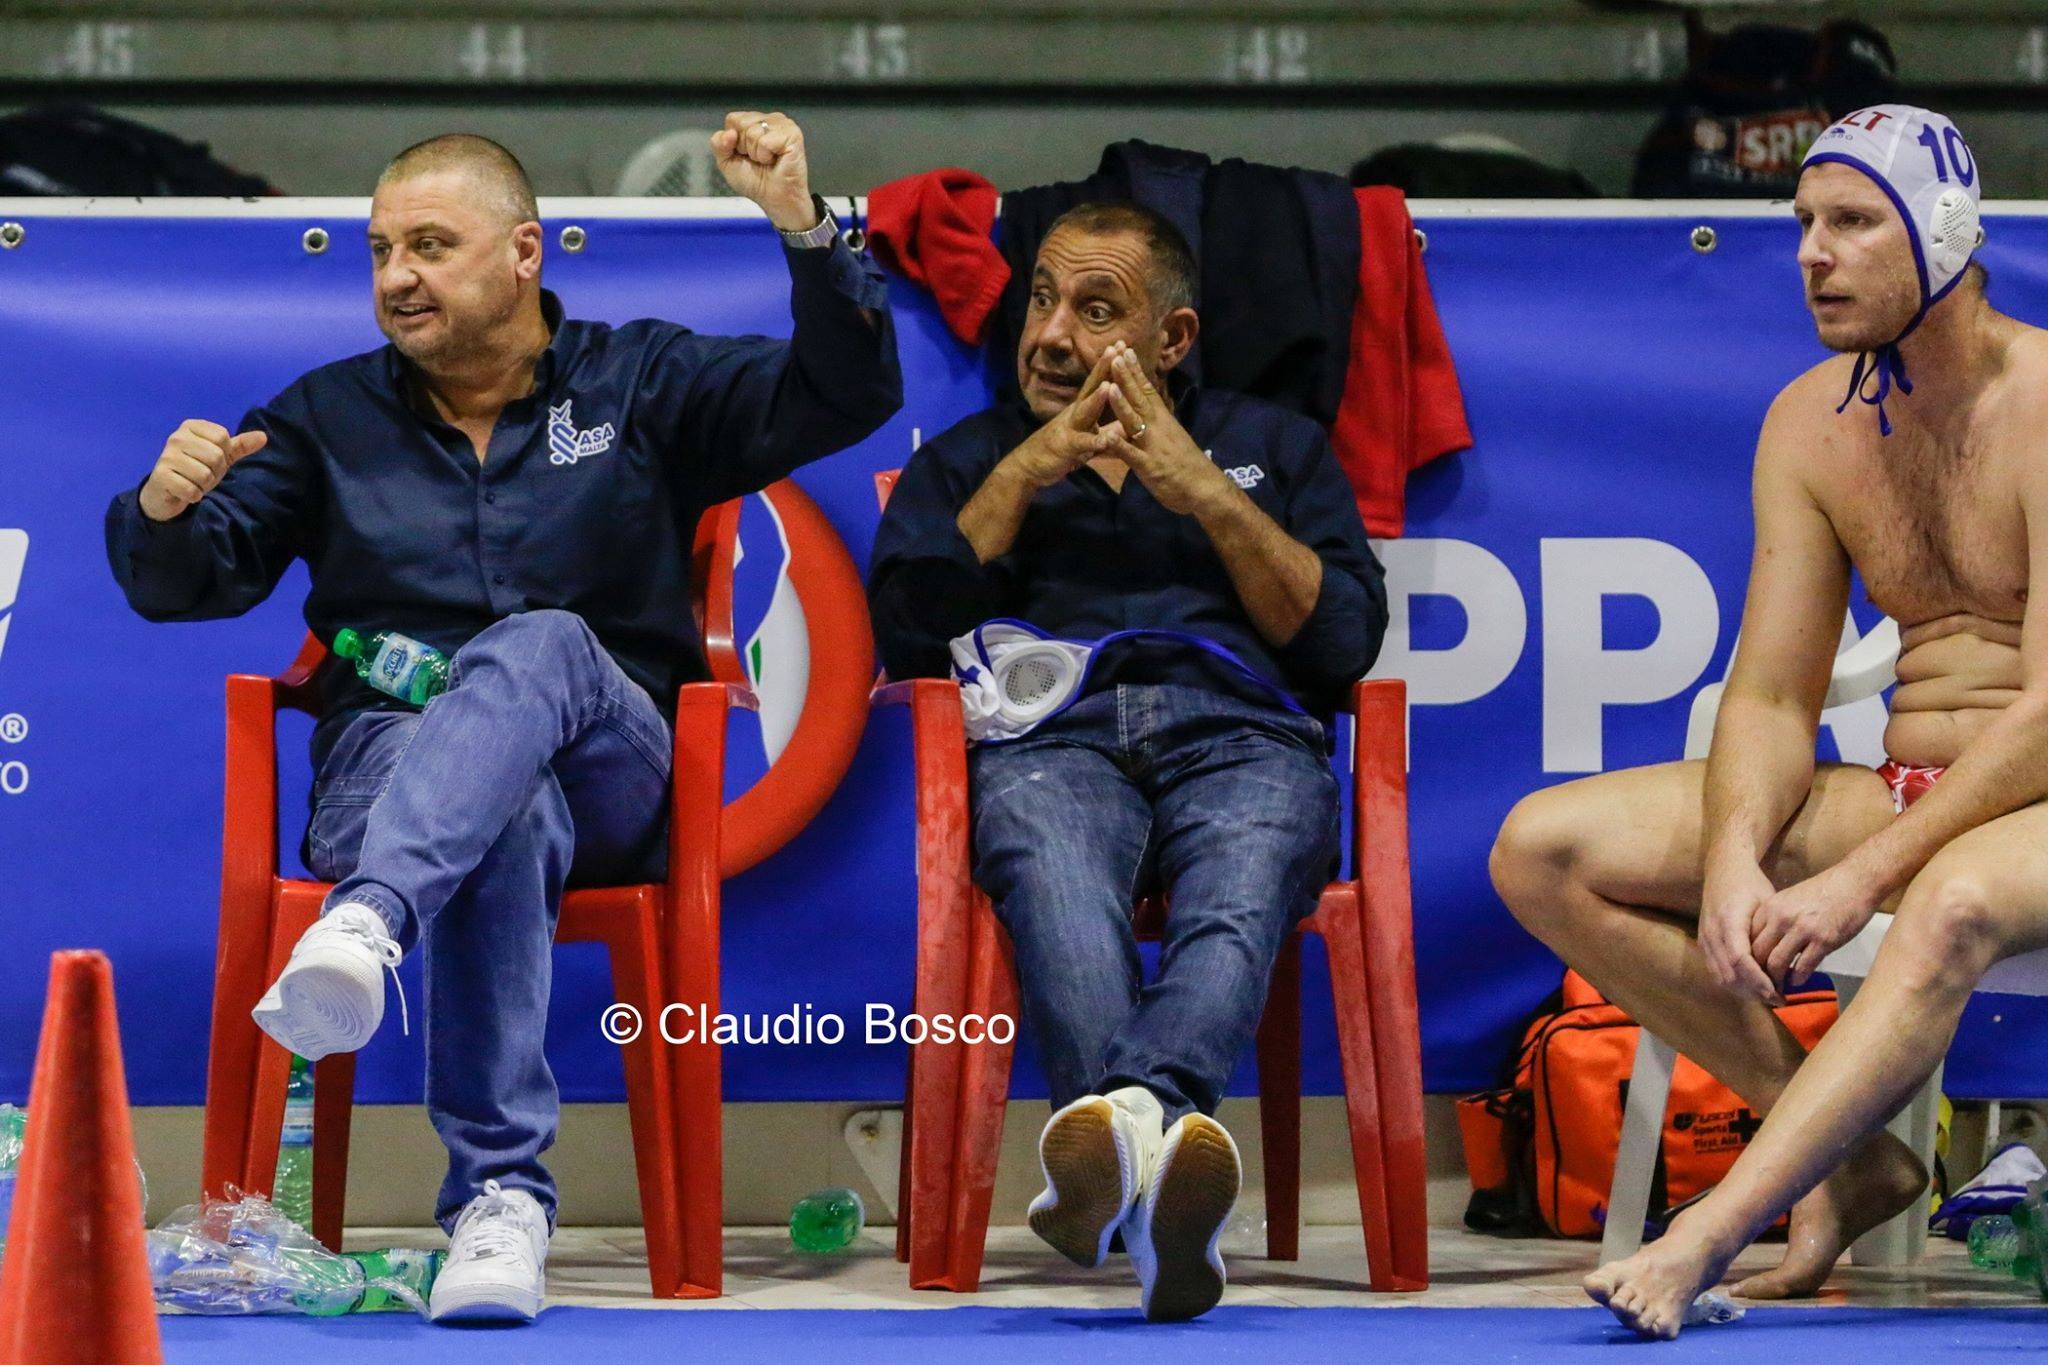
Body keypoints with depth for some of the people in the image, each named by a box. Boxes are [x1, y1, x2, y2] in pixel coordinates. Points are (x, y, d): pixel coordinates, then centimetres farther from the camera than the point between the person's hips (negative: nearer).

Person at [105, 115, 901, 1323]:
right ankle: (501, 1195, -49)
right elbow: (186, 585, 13)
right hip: (391, 753, 0)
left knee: (539, 646, -38)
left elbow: (846, 396, 4)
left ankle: (365, 924, -61)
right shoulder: (331, 418, 18)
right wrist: (166, 511, -11)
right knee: (509, 813, -39)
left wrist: (805, 227, -12)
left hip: (609, 766, 0)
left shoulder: (639, 382, 14)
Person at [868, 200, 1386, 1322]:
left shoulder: (1274, 446, 30)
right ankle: (1158, 1154, -66)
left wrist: (1206, 493, 4)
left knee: (1237, 905, -39)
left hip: (1242, 736, 0)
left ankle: (1116, 1124, -68)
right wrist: (1027, 473, 9)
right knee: (1059, 895, -40)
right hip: (1049, 737, 0)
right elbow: (904, 636, 13)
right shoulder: (965, 461, 32)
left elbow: (1344, 641, 14)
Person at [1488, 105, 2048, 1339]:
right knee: (1544, 849, -9)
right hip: (1903, 792, 7)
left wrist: (1861, 881, -26)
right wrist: (1732, 864, -17)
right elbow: (1771, 698, 4)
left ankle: (1705, 1237, -47)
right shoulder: (1811, 423, 7)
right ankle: (1852, 1153, -9)